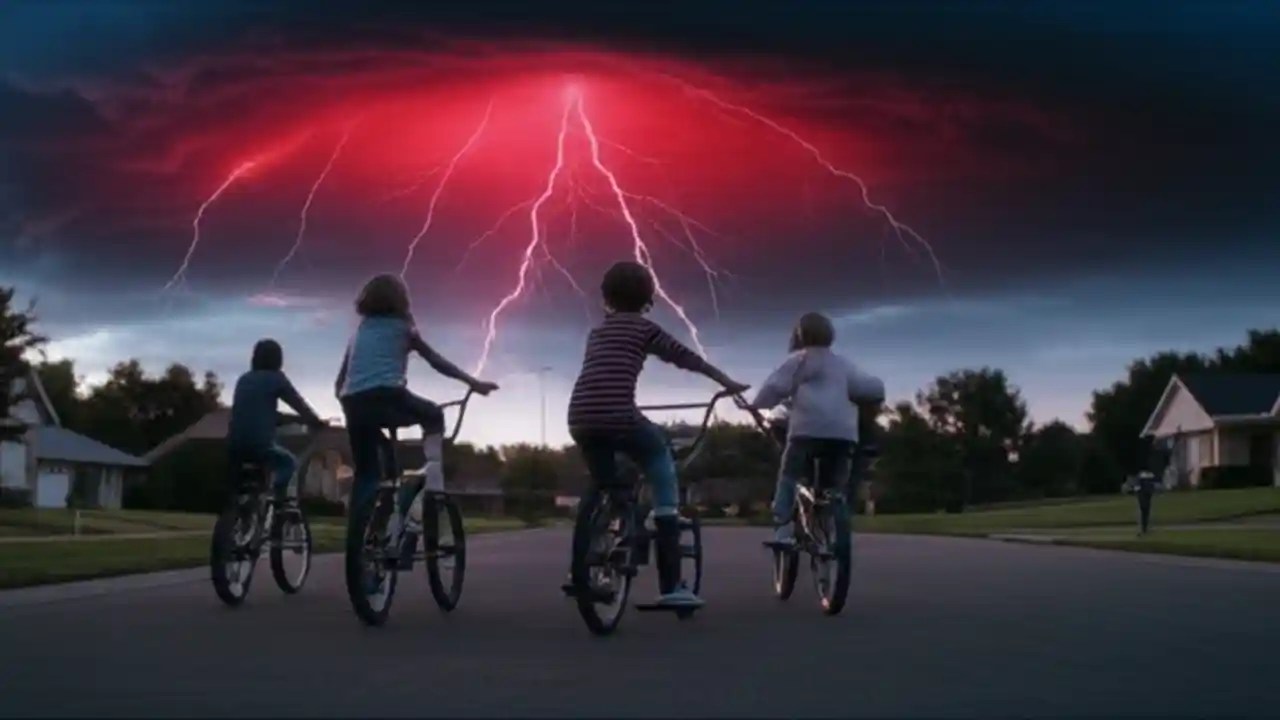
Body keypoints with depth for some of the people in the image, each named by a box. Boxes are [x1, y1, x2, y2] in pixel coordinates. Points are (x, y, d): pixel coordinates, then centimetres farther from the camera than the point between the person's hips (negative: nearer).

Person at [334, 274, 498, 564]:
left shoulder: (359, 331, 26)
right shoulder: (403, 328, 15)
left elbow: (339, 384, 24)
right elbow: (438, 362, 17)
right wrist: (473, 382, 24)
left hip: (354, 404, 4)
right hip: (387, 397, -4)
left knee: (365, 474, 14)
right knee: (433, 416, 26)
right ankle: (432, 479, 8)